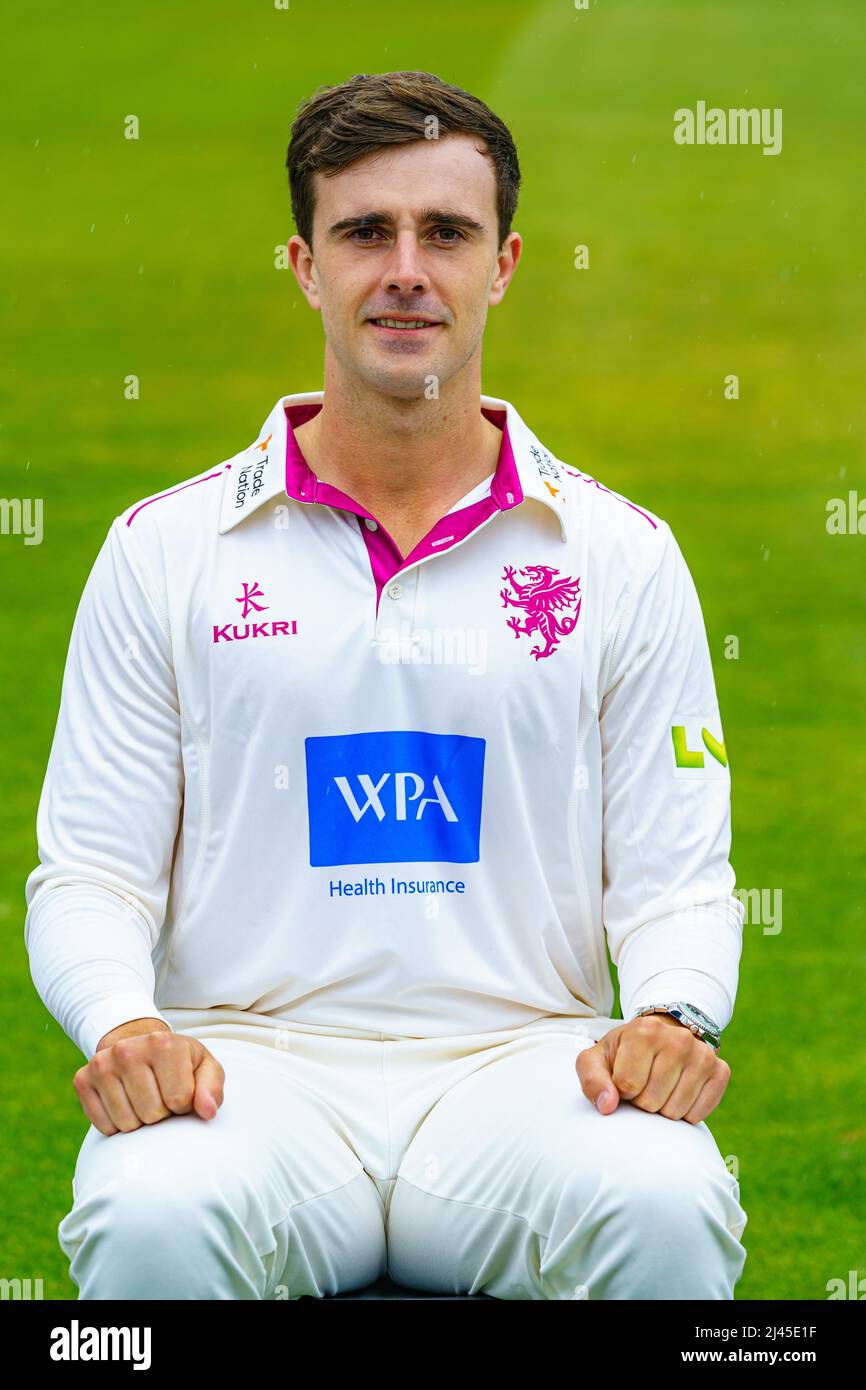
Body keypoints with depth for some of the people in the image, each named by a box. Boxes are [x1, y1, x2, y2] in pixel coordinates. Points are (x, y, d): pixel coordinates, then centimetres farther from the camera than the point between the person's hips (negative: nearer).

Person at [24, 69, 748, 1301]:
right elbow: (89, 867, 9)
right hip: (254, 1056, 0)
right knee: (155, 1221, -36)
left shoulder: (622, 556, 12)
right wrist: (121, 1026, -12)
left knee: (666, 1213, -34)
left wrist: (670, 1017, -12)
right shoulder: (164, 549, 11)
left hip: (525, 1060, 1)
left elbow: (675, 874, 11)